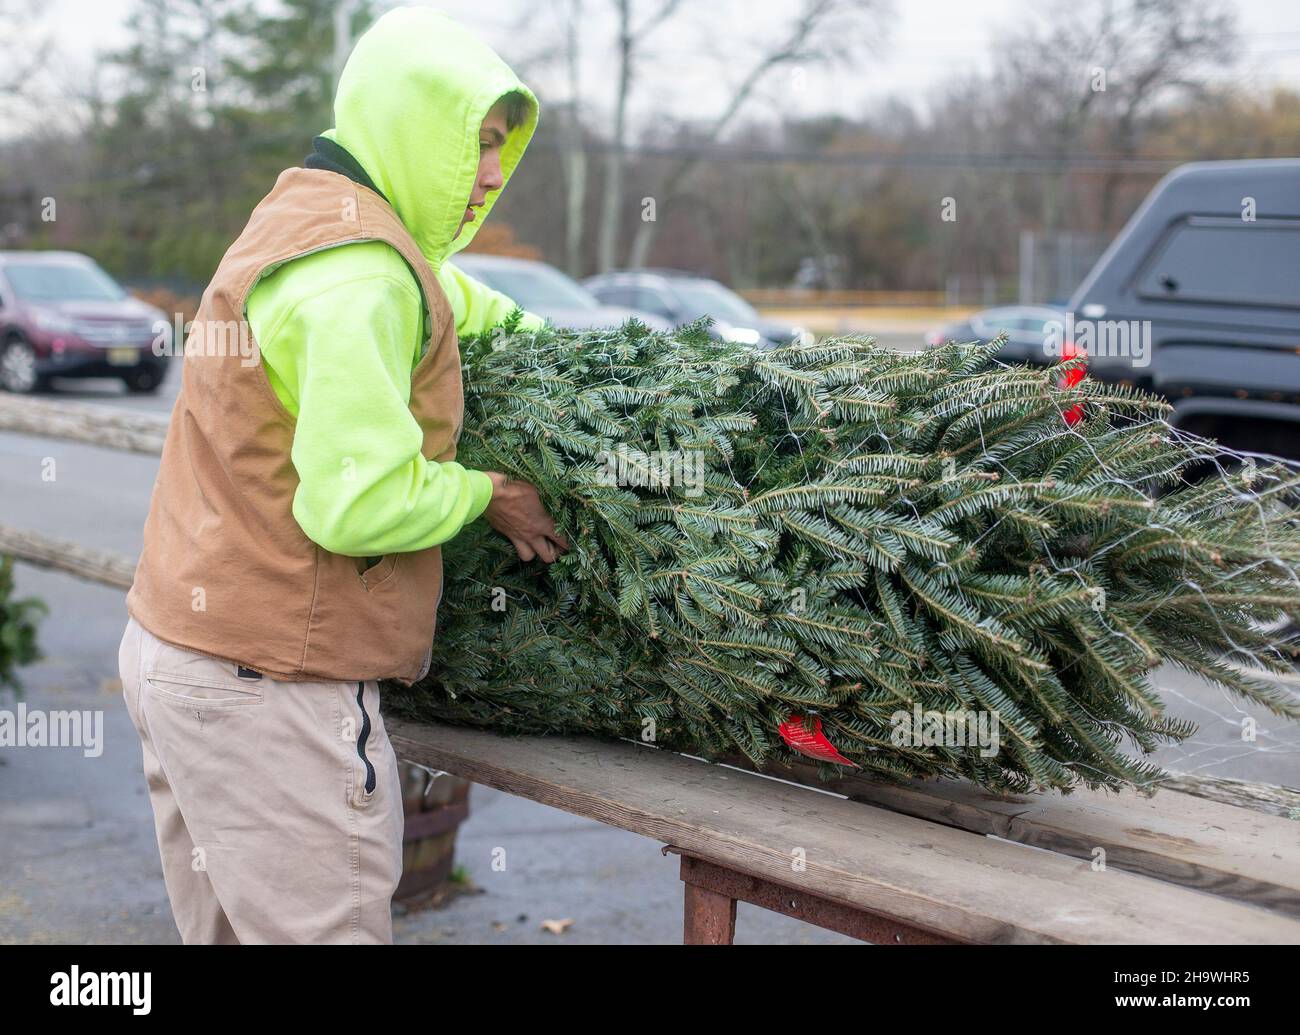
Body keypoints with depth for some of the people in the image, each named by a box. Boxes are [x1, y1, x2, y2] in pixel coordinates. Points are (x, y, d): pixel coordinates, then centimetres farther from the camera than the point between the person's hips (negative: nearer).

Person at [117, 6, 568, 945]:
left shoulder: (302, 219, 17)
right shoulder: (358, 273, -18)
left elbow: (443, 289, 37)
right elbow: (358, 504, -25)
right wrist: (488, 494, -8)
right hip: (266, 688, -10)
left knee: (225, 926, 19)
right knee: (324, 926, -1)